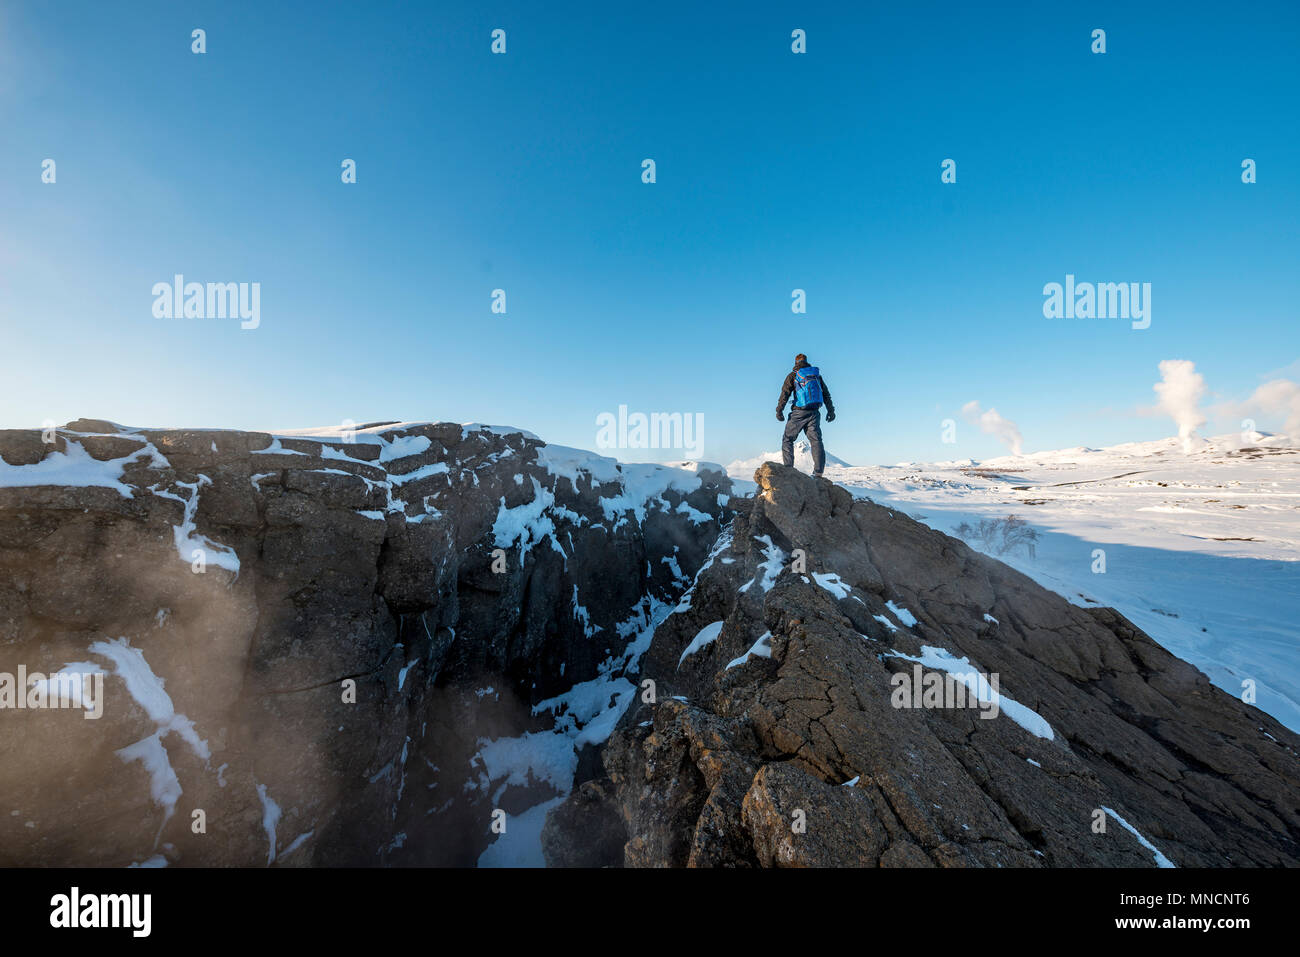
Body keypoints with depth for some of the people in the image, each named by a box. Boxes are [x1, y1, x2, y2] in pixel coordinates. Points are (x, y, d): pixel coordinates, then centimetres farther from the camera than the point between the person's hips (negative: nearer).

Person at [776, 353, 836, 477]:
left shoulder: (793, 375, 1)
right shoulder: (817, 374, 15)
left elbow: (785, 393, -8)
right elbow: (826, 394, 16)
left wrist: (779, 411, -8)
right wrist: (831, 410, 21)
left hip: (799, 413, -4)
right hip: (814, 413, 4)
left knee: (787, 439, 6)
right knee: (816, 441, 3)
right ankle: (818, 472, -3)